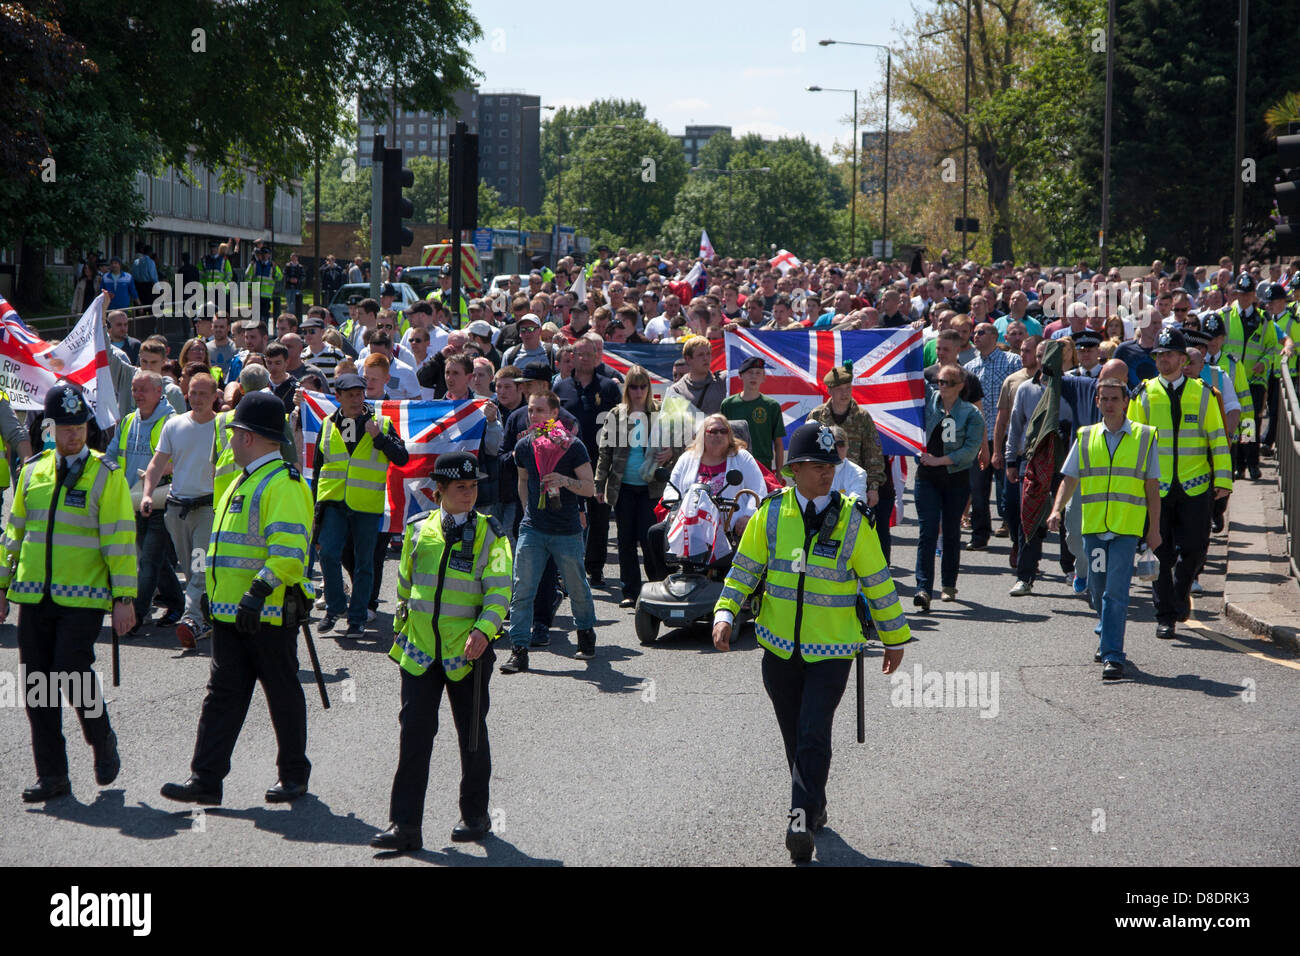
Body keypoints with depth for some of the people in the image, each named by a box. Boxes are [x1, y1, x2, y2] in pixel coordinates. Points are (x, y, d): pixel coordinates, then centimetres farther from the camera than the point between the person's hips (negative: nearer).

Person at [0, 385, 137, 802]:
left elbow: (120, 539, -5)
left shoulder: (105, 474, -2)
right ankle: (52, 775, 12)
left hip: (83, 596, -5)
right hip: (34, 596, 5)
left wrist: (124, 598, -10)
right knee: (37, 685, 3)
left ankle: (103, 742, 14)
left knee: (73, 672, -14)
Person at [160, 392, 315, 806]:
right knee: (223, 693, 4)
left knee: (282, 694, 4)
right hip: (232, 612, 9)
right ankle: (205, 779, 3)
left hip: (269, 614, -9)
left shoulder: (283, 484, -15)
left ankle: (294, 775, 17)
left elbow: (288, 551, -26)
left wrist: (259, 592, -31)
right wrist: (216, 594, 24)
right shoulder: (244, 481, 18)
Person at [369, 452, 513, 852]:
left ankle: (475, 815, 24)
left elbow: (500, 590, -8)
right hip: (420, 649, 2)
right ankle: (404, 825, -4)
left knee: (472, 733, 9)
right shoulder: (418, 530, 7)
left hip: (468, 650, -2)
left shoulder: (489, 533, -2)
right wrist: (401, 627, 18)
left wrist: (483, 630, -23)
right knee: (414, 733, -4)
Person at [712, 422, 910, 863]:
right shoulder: (771, 512, -2)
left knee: (814, 735, -13)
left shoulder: (853, 519, -7)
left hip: (832, 651, -3)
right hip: (780, 648, 3)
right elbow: (745, 567, 5)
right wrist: (725, 612, -9)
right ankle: (814, 807, 32)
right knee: (794, 738, 13)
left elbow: (878, 582, 1)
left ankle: (802, 822, -11)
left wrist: (895, 638, 7)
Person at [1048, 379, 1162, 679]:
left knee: (1116, 591, -11)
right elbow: (1069, 479, 9)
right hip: (1093, 526, 3)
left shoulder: (1145, 437, 4)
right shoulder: (1085, 438, 9)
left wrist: (1154, 528, 2)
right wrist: (1057, 510, -8)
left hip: (1127, 527, -3)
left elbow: (1152, 487, 5)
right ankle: (1107, 636, 37)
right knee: (1097, 588, 11)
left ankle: (1113, 656, -11)